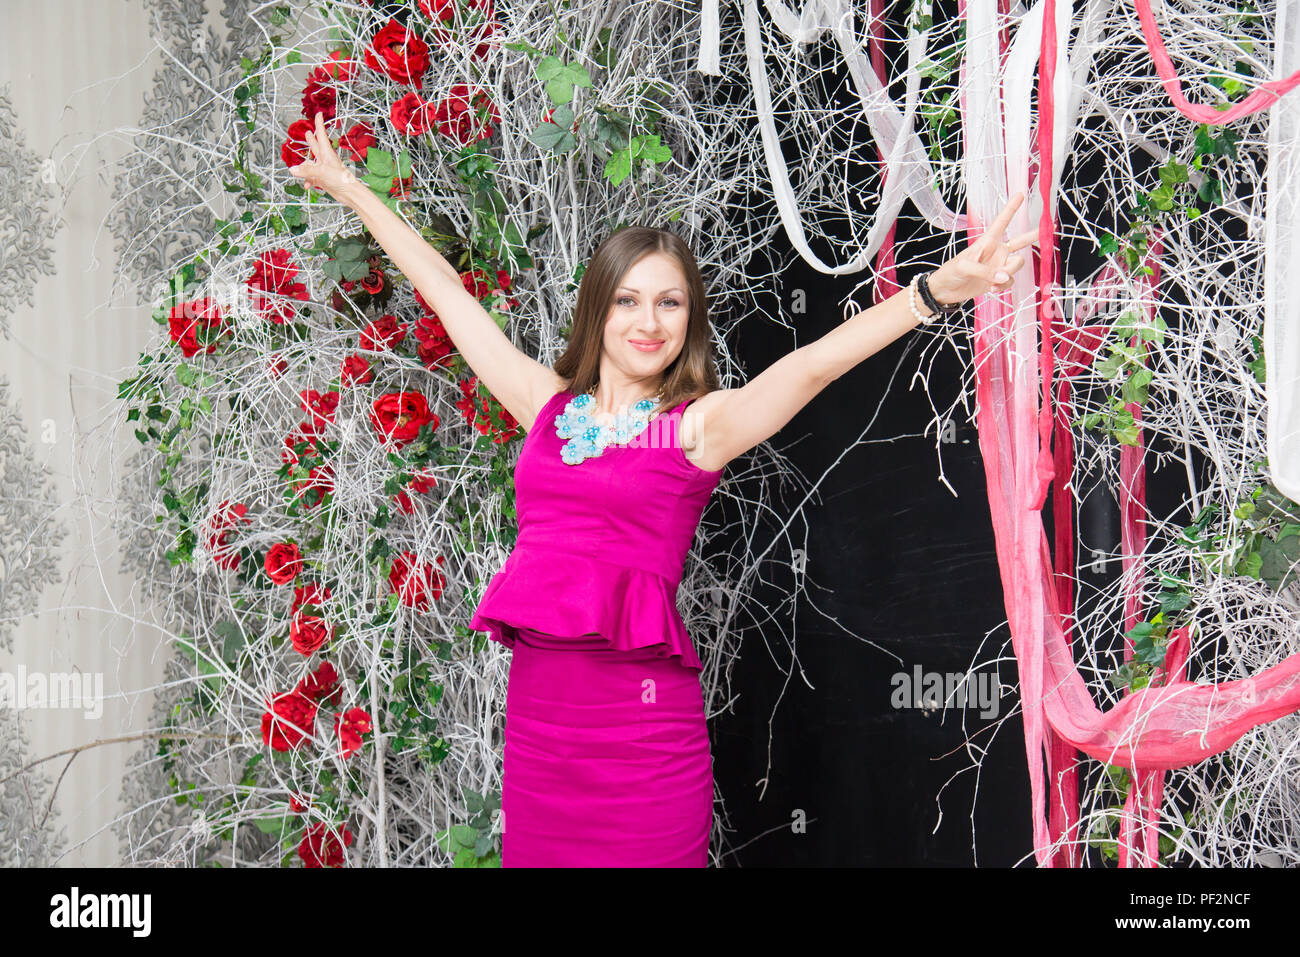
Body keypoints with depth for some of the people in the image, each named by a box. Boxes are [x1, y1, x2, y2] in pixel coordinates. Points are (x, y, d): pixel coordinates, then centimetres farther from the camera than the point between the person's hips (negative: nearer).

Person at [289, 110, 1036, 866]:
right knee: (535, 854, 12)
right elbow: (446, 290, 18)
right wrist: (349, 186, 29)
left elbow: (813, 363, -15)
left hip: (641, 726, -4)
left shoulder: (700, 423, -1)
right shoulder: (549, 405, 10)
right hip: (538, 711, 4)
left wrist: (937, 290, -29)